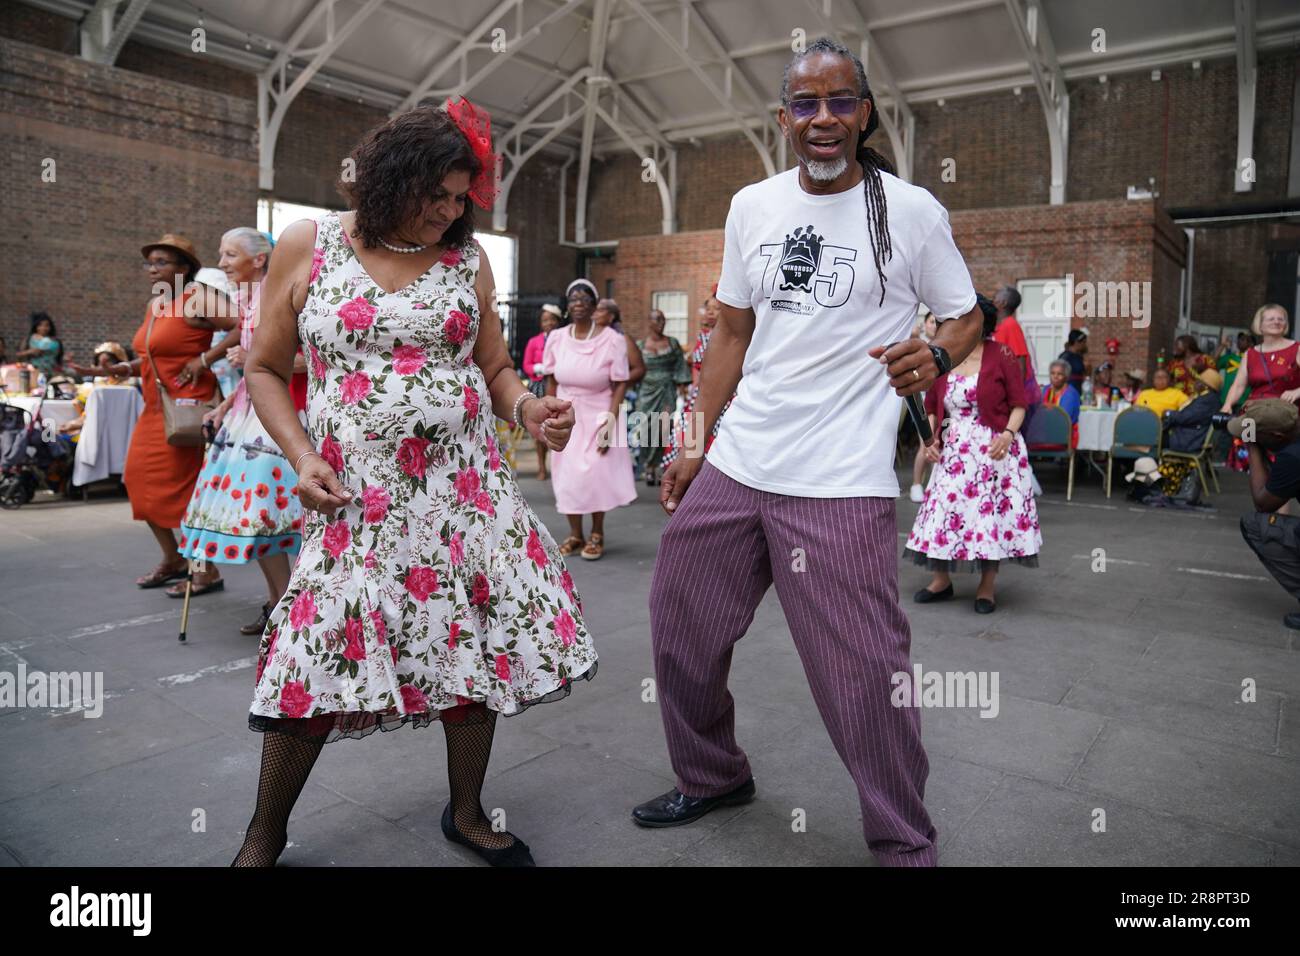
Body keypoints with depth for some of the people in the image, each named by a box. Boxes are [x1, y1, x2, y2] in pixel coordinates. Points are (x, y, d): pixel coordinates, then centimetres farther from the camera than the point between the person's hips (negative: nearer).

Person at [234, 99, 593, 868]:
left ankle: (468, 814, 29)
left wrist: (528, 409, -11)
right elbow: (265, 370, 7)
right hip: (355, 497, -2)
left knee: (477, 651, 5)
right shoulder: (307, 248, 2)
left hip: (465, 486, 2)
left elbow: (495, 367, 11)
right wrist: (302, 458, -6)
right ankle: (265, 836, 27)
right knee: (312, 661, 0)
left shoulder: (466, 257, 6)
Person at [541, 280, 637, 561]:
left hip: (597, 416, -3)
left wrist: (610, 422, -17)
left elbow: (620, 385, -10)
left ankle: (596, 535, 14)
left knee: (597, 475, -2)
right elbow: (551, 382, 6)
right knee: (567, 476, 4)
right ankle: (575, 535, 18)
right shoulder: (556, 338, 0)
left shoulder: (612, 340, -11)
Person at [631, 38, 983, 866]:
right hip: (733, 468, 6)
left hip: (841, 485, -5)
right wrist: (695, 447, 11)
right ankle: (714, 777, 42)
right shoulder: (751, 207, 11)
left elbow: (967, 316, 7)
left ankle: (906, 847, 23)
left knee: (865, 681, -4)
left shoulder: (911, 211, -1)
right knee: (680, 636, 15)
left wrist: (936, 357, -16)